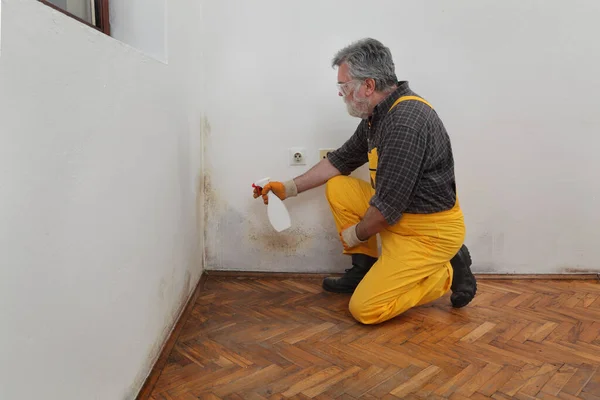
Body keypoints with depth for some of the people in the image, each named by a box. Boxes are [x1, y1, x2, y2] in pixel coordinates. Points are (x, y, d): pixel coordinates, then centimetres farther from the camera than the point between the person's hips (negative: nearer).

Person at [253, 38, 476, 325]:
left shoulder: (406, 121, -28)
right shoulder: (379, 113, 3)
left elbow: (387, 207, -27)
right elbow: (342, 160, 15)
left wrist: (355, 234, -7)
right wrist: (289, 188, 14)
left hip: (430, 231, -9)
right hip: (400, 214, 9)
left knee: (365, 309, -11)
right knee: (337, 188, 8)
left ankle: (448, 273, 4)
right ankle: (364, 270, 15)